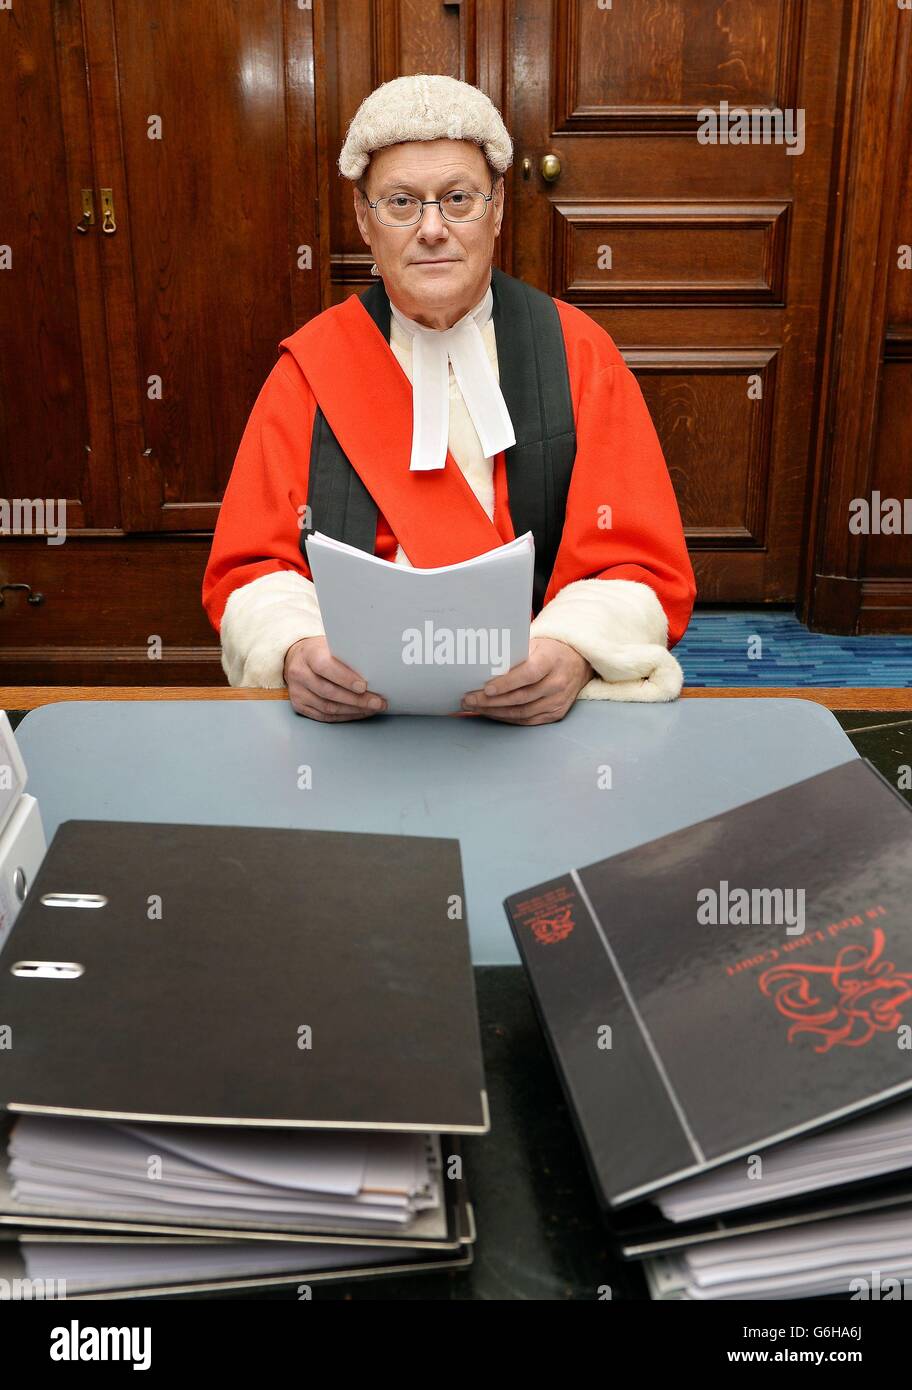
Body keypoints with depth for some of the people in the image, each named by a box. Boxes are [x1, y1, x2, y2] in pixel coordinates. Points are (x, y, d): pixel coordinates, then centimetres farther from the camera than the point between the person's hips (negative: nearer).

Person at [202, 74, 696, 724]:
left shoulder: (577, 353, 5)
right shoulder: (311, 363, 6)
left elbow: (648, 573, 0)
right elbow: (249, 570, 4)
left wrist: (574, 654, -21)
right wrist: (295, 649, -18)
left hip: (543, 714, -1)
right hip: (352, 708, 1)